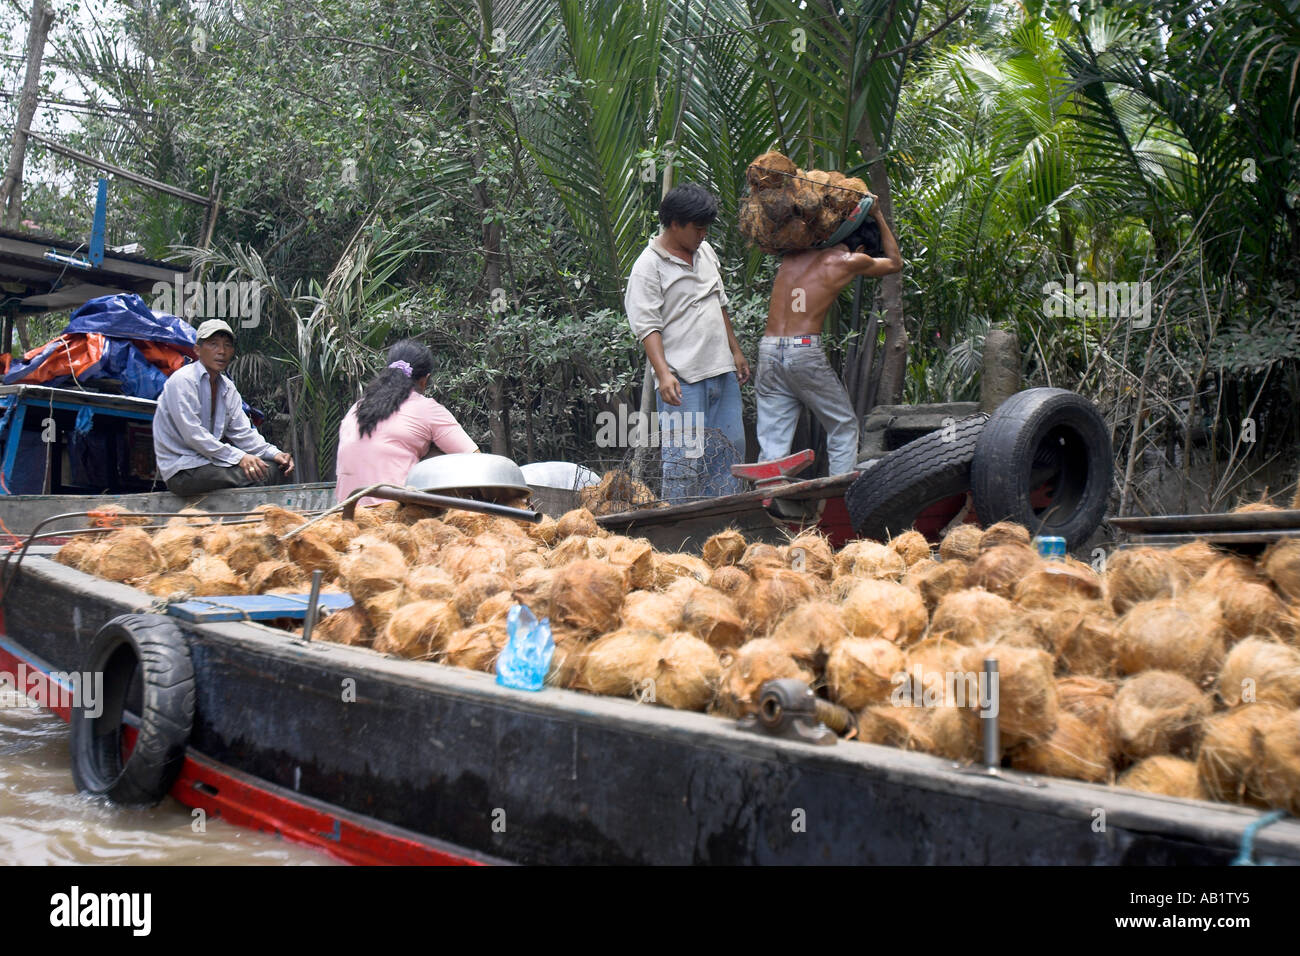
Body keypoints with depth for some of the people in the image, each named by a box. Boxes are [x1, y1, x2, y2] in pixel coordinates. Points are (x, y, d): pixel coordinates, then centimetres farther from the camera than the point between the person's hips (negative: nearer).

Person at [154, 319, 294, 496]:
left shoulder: (227, 387, 12)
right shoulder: (183, 381, -13)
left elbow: (242, 433, 10)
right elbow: (193, 435, -20)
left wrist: (275, 454, -7)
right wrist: (238, 457, -22)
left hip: (209, 458, 8)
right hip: (182, 470, -8)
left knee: (273, 466, -5)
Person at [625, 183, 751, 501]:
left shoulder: (706, 252, 14)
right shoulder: (648, 266, -9)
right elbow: (647, 327, -15)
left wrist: (736, 352, 23)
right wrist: (663, 374, -25)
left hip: (722, 370, 8)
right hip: (681, 379, -8)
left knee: (732, 448, 12)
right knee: (684, 457, -8)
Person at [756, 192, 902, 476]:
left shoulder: (793, 253, 14)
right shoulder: (849, 261, 1)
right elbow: (895, 262, 21)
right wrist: (877, 215, 28)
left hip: (768, 350, 5)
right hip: (804, 351, -5)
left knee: (772, 443, 6)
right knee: (844, 426, 12)